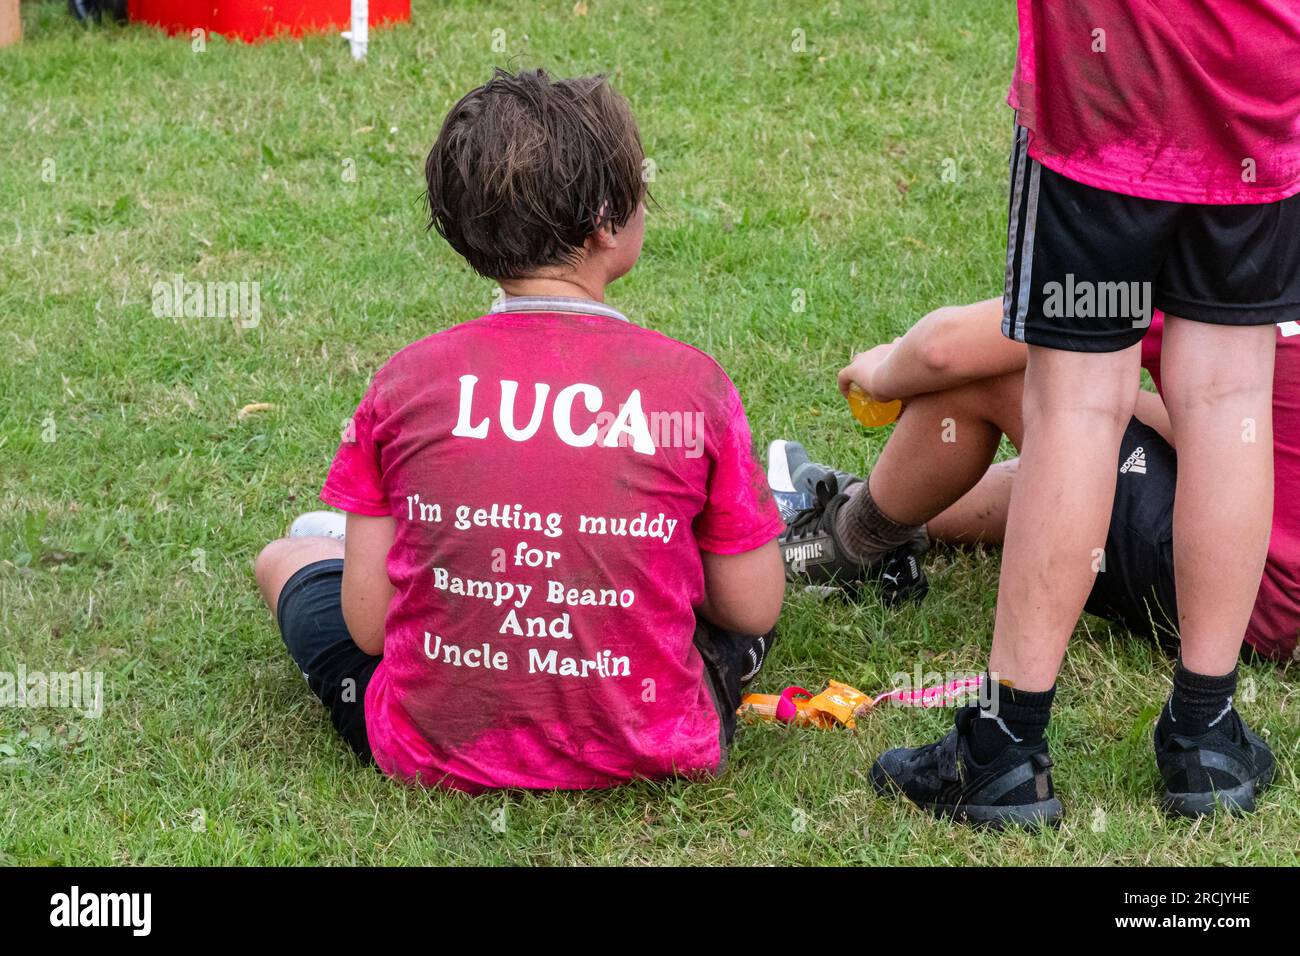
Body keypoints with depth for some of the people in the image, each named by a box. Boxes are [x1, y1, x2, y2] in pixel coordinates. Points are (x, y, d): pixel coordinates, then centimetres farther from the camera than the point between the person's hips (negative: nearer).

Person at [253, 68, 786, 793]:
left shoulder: (406, 381, -11)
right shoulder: (692, 383, -13)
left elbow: (367, 626, -7)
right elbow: (753, 611, -4)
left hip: (433, 753, 1)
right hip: (650, 754, 0)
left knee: (289, 555, 30)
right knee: (753, 587, 32)